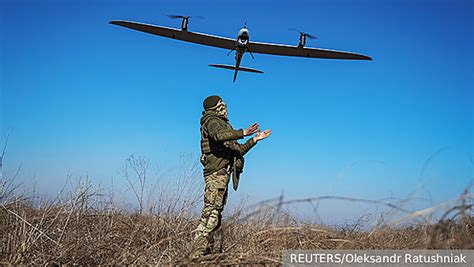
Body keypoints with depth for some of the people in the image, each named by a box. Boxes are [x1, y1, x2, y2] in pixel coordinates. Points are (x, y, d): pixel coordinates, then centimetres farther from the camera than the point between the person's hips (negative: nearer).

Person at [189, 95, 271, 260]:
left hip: (222, 174, 10)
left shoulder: (223, 125, 29)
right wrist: (243, 133, -28)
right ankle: (197, 253, -20)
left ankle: (205, 250, 8)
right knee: (211, 211, -17)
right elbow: (218, 135, -25)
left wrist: (254, 139, 30)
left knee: (215, 213, 6)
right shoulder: (212, 120, 0)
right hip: (217, 173, -10)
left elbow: (238, 151, 32)